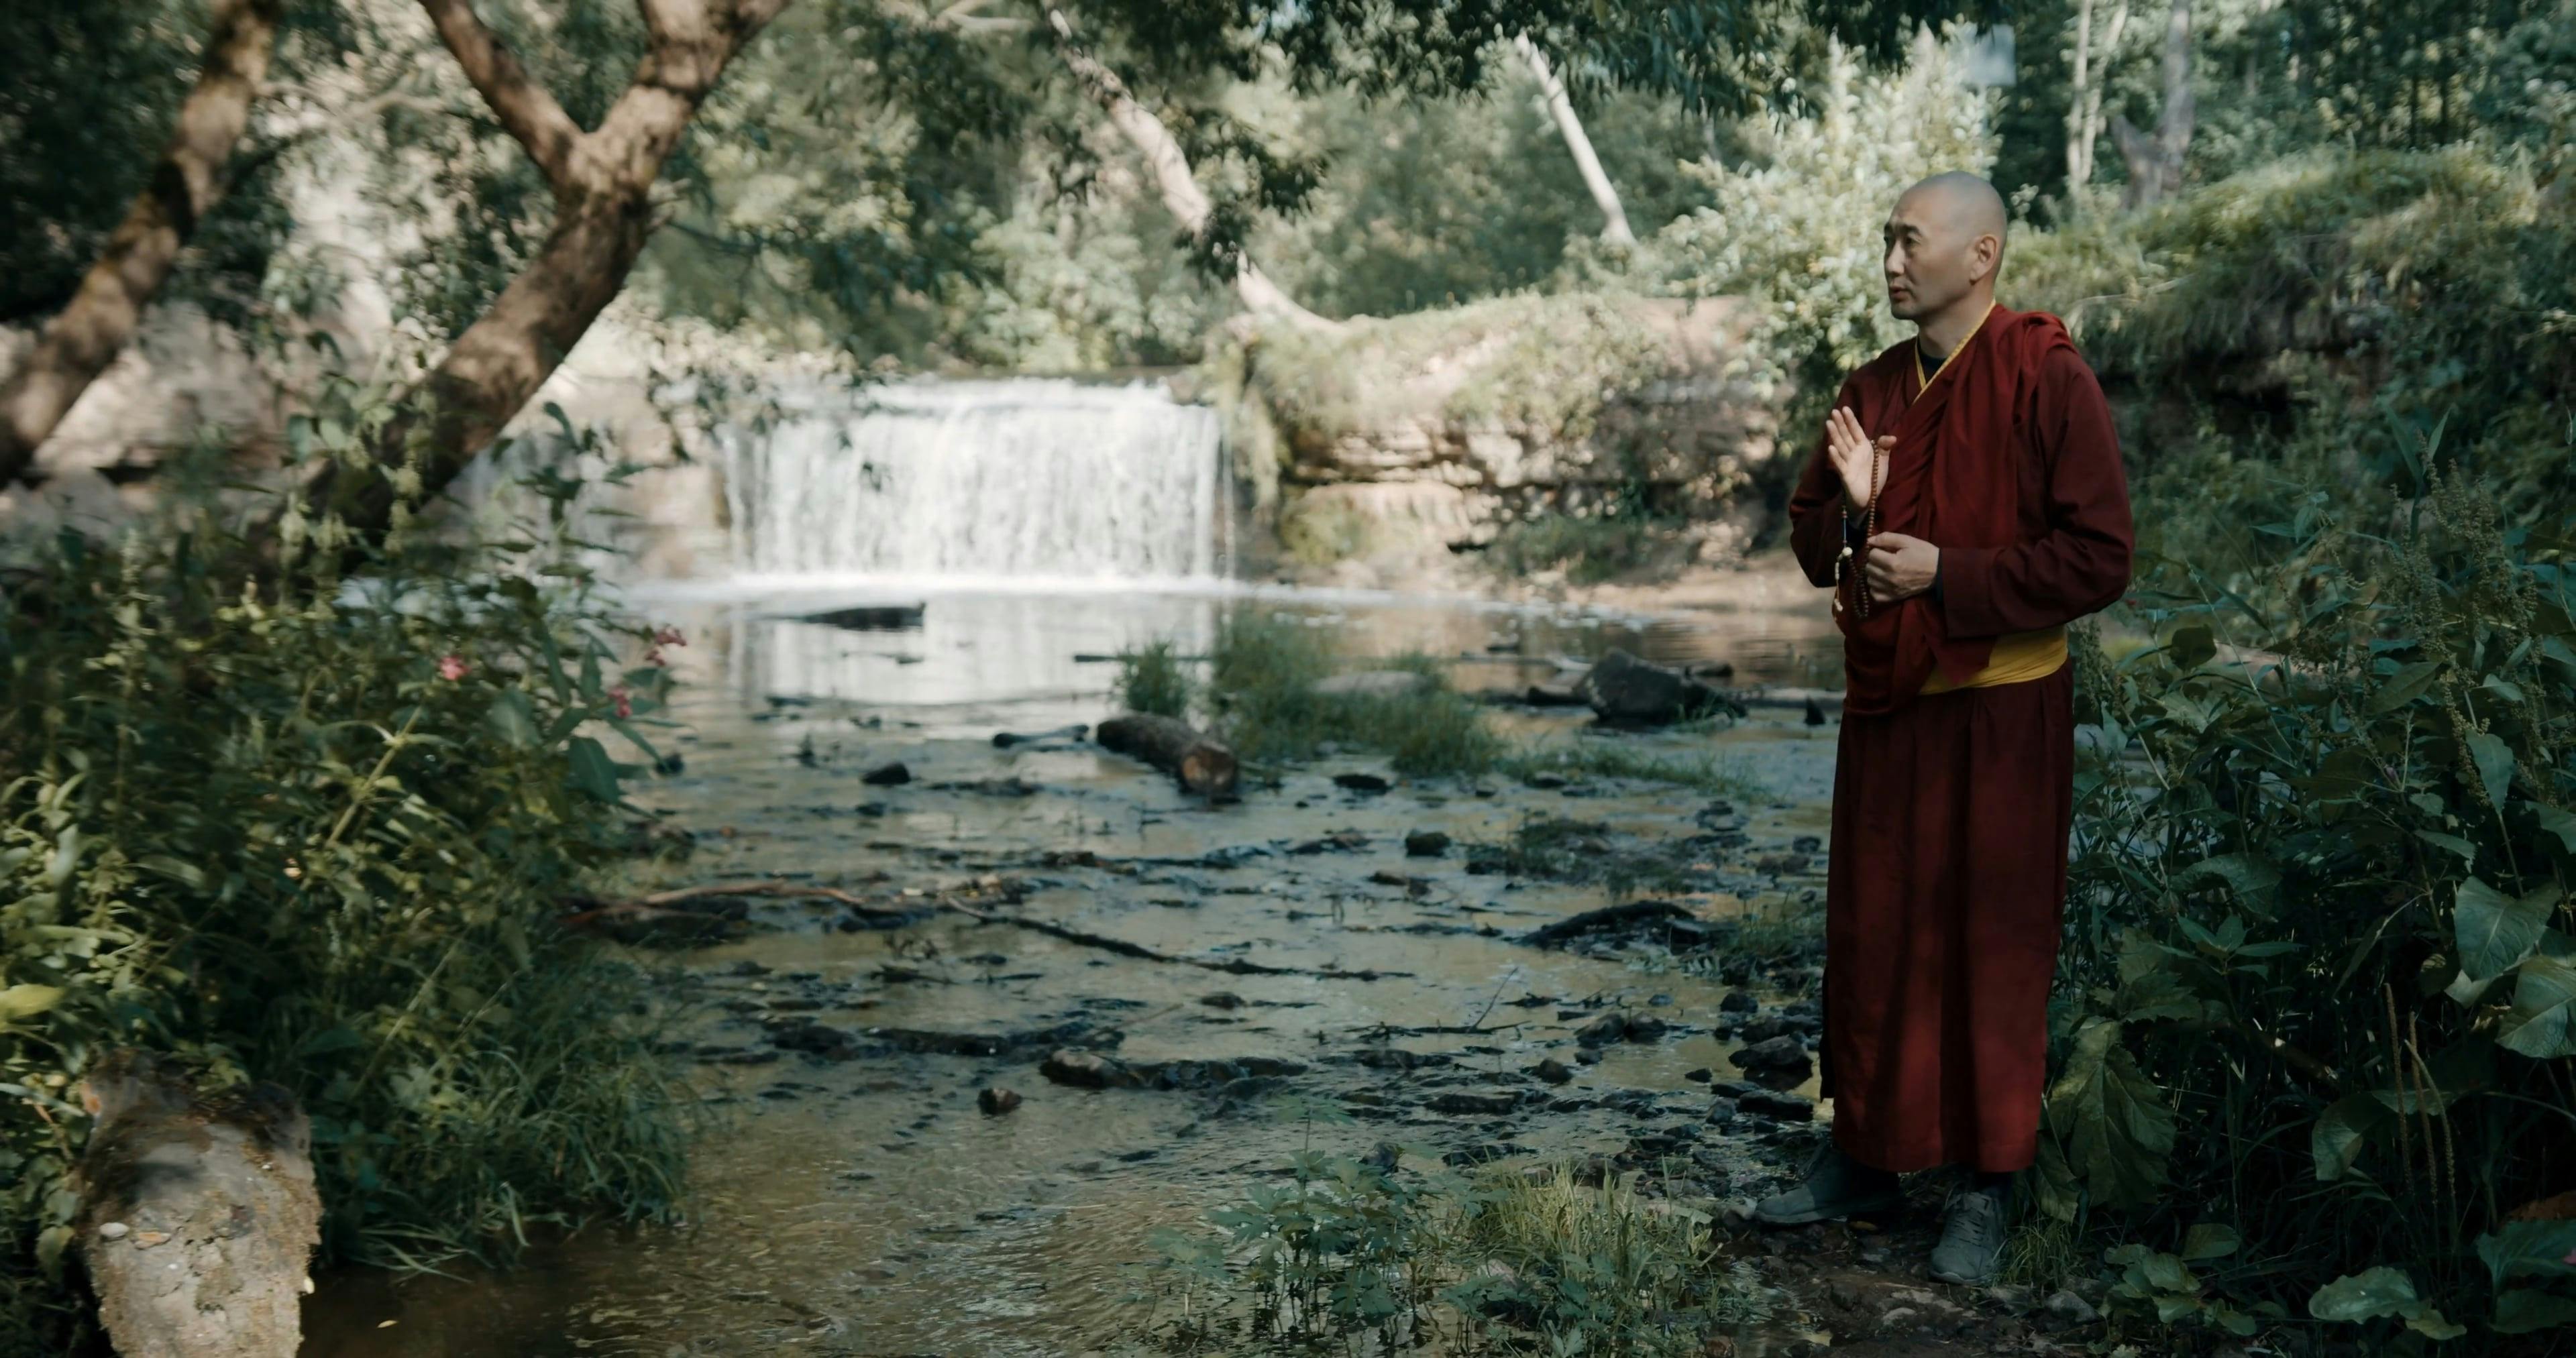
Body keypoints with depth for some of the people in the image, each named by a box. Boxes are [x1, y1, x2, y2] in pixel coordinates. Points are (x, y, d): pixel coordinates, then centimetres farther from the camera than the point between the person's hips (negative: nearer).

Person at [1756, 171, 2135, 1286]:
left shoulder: (2046, 379, -11)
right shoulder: (1872, 390, 8)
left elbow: (2098, 558, -14)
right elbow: (1811, 542, 14)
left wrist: (1947, 573, -19)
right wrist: (1848, 511, -8)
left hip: (2001, 713, -6)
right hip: (1885, 702, 6)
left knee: (1992, 946, 4)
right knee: (1870, 936, 12)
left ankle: (1989, 1185, 17)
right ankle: (1865, 1154, 27)